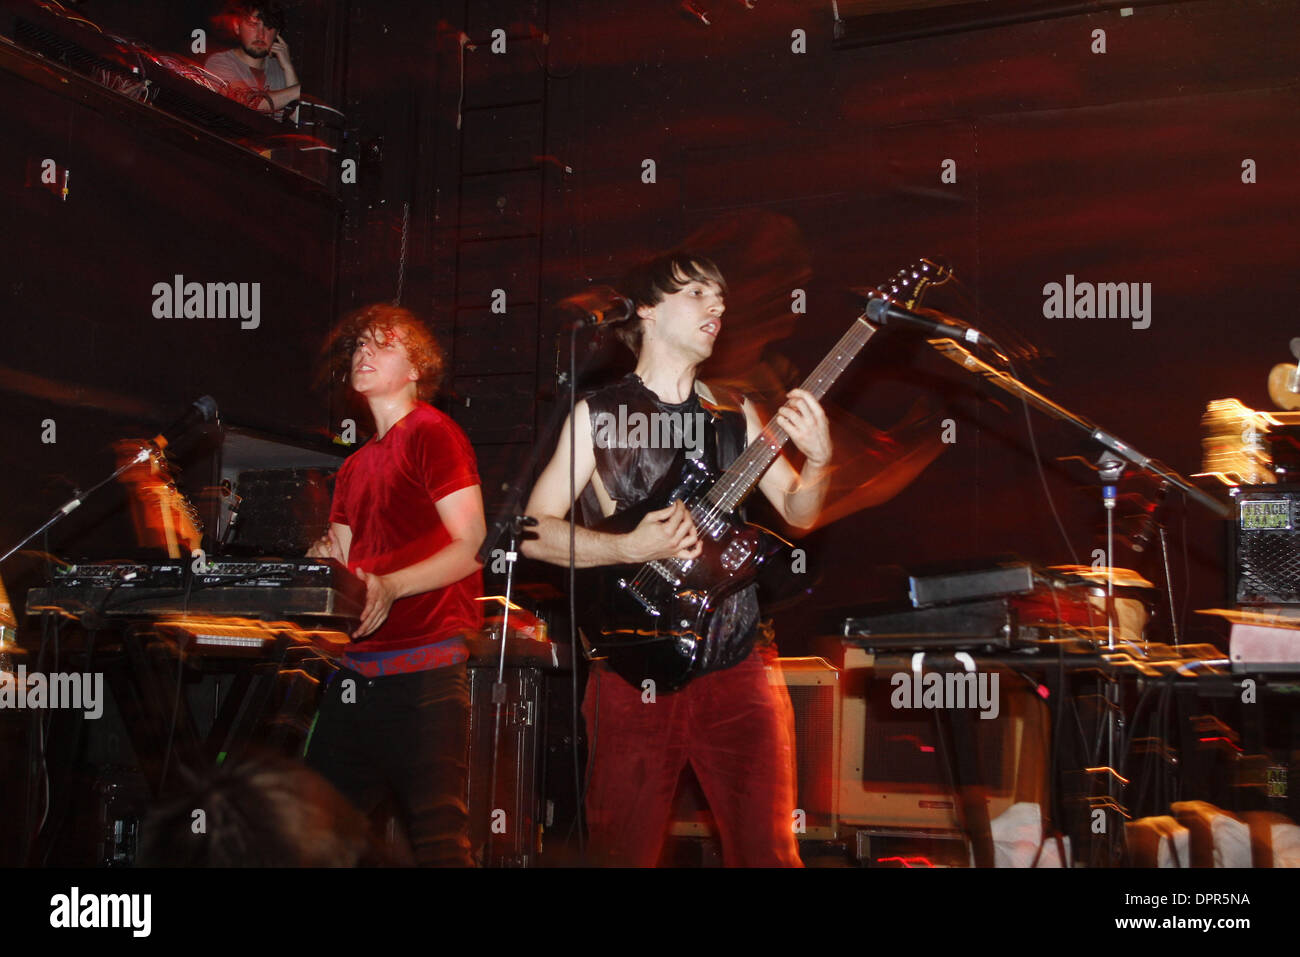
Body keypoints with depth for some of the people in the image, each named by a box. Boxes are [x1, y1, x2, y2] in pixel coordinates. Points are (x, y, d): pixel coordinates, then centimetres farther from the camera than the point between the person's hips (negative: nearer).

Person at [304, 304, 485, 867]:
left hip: (424, 668, -8)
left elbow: (472, 547, -11)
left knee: (435, 834, -8)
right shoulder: (356, 467, 21)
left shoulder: (432, 432, -3)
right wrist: (328, 560, 0)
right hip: (357, 669, 8)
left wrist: (391, 586, -23)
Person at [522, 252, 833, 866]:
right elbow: (535, 531, -1)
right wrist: (630, 548, -15)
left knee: (767, 848, -2)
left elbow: (798, 513, 14)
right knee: (625, 852, 3)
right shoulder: (598, 415, 2)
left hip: (738, 662, 3)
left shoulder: (735, 414, 13)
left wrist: (818, 461, -7)